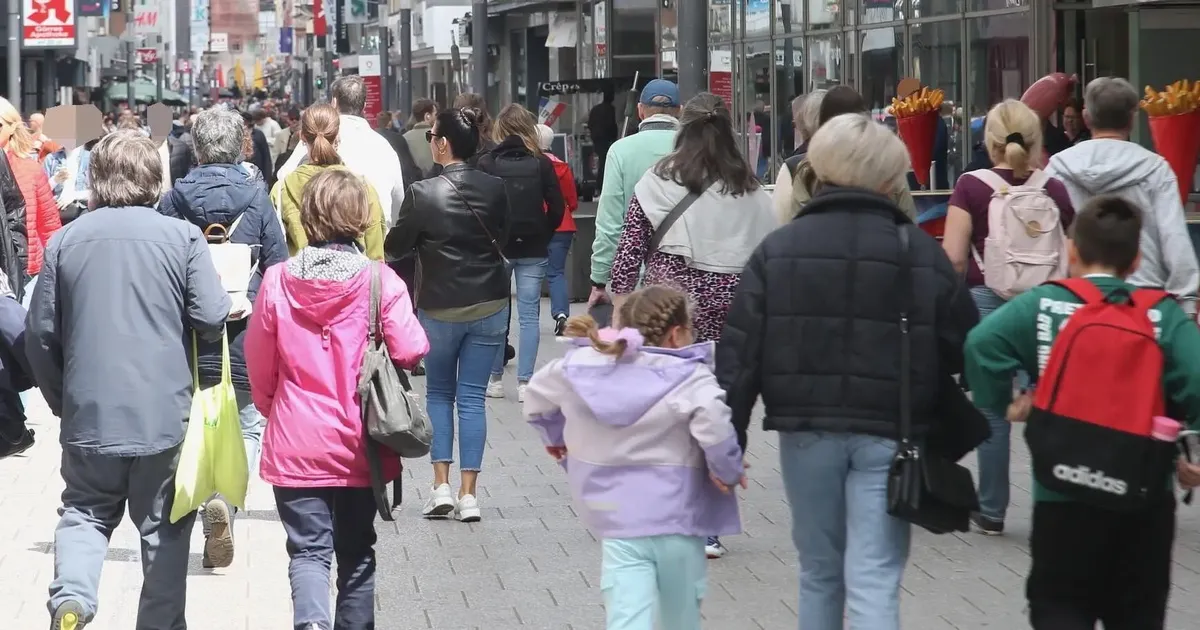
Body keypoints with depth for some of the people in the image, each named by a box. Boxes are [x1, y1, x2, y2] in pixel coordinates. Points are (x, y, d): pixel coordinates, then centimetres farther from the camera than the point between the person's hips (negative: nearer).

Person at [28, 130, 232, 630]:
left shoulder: (65, 240, 0)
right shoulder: (182, 236, -7)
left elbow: (41, 333, 3)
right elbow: (212, 318, -12)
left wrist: (59, 397, 17)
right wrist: (228, 304, 11)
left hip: (89, 414, 1)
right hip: (164, 413, -1)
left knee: (85, 512, 16)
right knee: (164, 528, 13)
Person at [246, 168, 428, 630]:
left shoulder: (277, 281, -6)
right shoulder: (379, 280, -11)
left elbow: (259, 366, 2)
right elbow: (410, 351, -16)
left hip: (296, 445, 0)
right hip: (358, 445, 0)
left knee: (308, 550, 1)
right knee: (356, 553, 16)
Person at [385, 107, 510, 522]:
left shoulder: (424, 194, -15)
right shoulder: (495, 189, -3)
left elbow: (394, 248, -4)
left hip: (440, 308, -3)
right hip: (489, 305, 3)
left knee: (438, 394, 16)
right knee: (472, 397, 7)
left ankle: (441, 487, 8)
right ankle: (468, 495, 5)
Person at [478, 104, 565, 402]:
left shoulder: (487, 163, -6)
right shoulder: (542, 163, -2)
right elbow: (557, 208, -3)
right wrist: (543, 235, 11)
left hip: (496, 247, -1)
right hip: (533, 249, 1)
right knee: (529, 314, 4)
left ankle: (495, 379, 14)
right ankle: (525, 382, 2)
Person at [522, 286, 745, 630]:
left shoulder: (581, 365, 4)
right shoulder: (690, 378, -14)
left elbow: (538, 395, 18)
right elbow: (713, 425, -31)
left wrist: (554, 435, 37)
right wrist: (729, 470, -13)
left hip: (615, 516, 3)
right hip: (674, 513, -3)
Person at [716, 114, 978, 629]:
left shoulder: (777, 249, 2)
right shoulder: (922, 253, -2)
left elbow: (740, 351, 0)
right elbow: (962, 348, 2)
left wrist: (728, 439, 3)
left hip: (806, 431, 2)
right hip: (887, 434, -2)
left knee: (819, 571, 18)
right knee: (874, 579, -4)